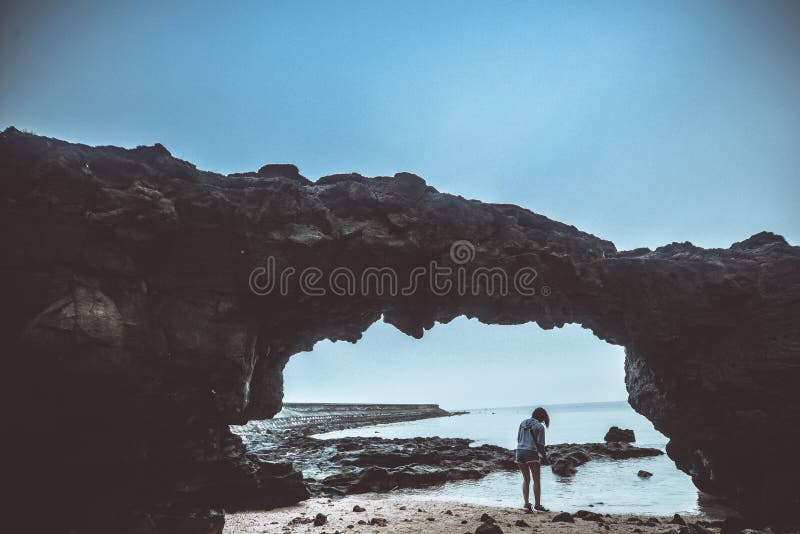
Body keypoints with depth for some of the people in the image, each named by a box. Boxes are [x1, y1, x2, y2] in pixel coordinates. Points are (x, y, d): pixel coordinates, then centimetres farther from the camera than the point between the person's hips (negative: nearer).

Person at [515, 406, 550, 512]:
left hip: (519, 452, 5)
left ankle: (526, 503, 11)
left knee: (526, 479, 16)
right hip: (532, 453, -5)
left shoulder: (523, 423, 12)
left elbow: (518, 439, 13)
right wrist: (544, 457, 3)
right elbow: (540, 444, -7)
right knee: (537, 480, 7)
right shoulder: (540, 426, -4)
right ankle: (537, 504, 10)